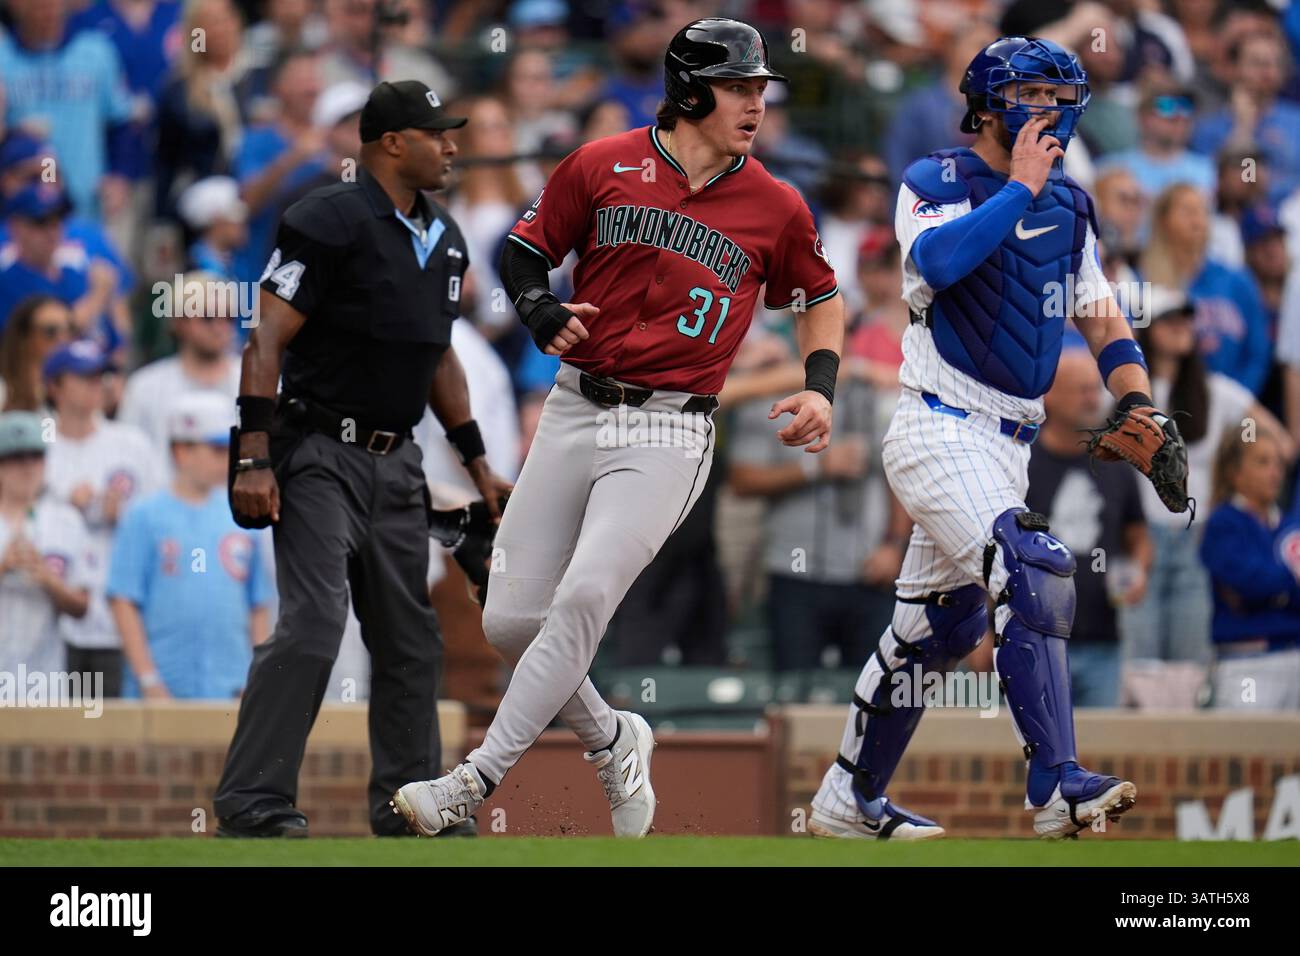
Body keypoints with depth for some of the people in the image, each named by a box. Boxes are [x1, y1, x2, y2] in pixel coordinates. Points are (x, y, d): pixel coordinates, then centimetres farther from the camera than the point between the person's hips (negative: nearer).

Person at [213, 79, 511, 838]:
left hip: (398, 463, 8)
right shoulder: (329, 223, -12)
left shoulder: (445, 239, 13)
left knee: (412, 639, 9)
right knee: (313, 625, -17)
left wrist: (477, 460, 21)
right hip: (321, 455, -8)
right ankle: (253, 804, -14)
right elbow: (267, 342, -15)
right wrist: (255, 461, -22)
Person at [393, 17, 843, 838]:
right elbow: (526, 250, 12)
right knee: (511, 621, 0)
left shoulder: (776, 208, 2)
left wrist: (820, 387, 1)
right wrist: (540, 309, -9)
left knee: (582, 601, -21)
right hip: (576, 413, 2)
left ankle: (475, 783, -16)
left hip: (670, 433, -2)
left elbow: (822, 298, 18)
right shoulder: (605, 167, 2)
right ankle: (611, 740, 26)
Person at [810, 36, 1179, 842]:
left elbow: (1103, 320, 13)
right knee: (1035, 574, -25)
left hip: (1010, 448, 8)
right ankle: (1056, 786, -30)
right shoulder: (937, 184, -7)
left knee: (939, 630, 13)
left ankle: (849, 802, 25)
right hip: (939, 435, -8)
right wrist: (1021, 185, -21)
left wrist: (1136, 403, -4)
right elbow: (939, 262, -28)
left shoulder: (1068, 206, 13)